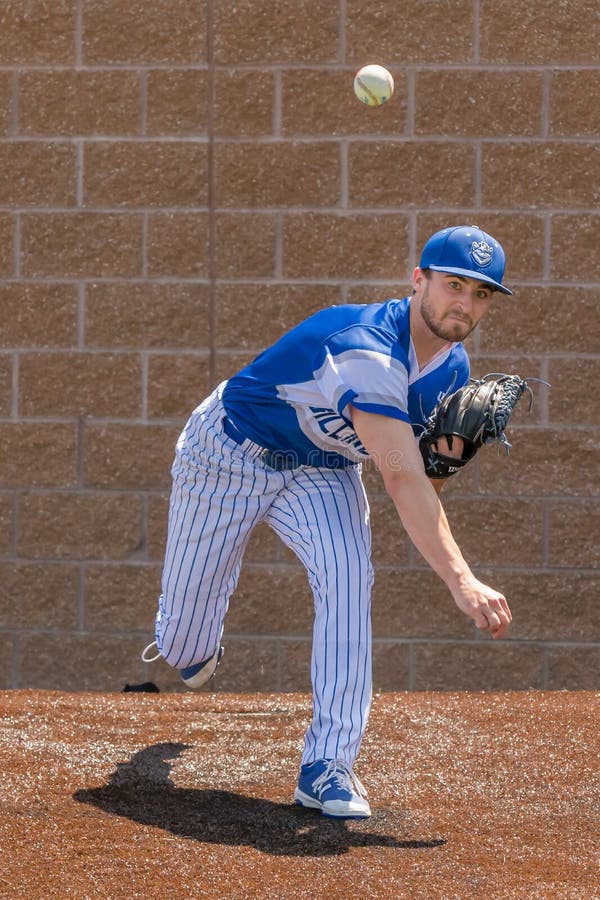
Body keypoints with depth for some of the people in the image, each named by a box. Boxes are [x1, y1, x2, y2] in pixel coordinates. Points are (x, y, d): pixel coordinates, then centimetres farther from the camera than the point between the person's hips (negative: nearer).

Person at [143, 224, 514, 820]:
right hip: (232, 452, -5)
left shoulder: (452, 369, -10)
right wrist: (460, 581, -52)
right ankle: (192, 644, 45)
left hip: (323, 471, 5)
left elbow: (419, 486, -3)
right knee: (184, 648, 3)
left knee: (347, 574, -26)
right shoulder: (369, 350, -37)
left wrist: (443, 461, -28)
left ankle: (327, 766, -25)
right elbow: (401, 480, -45)